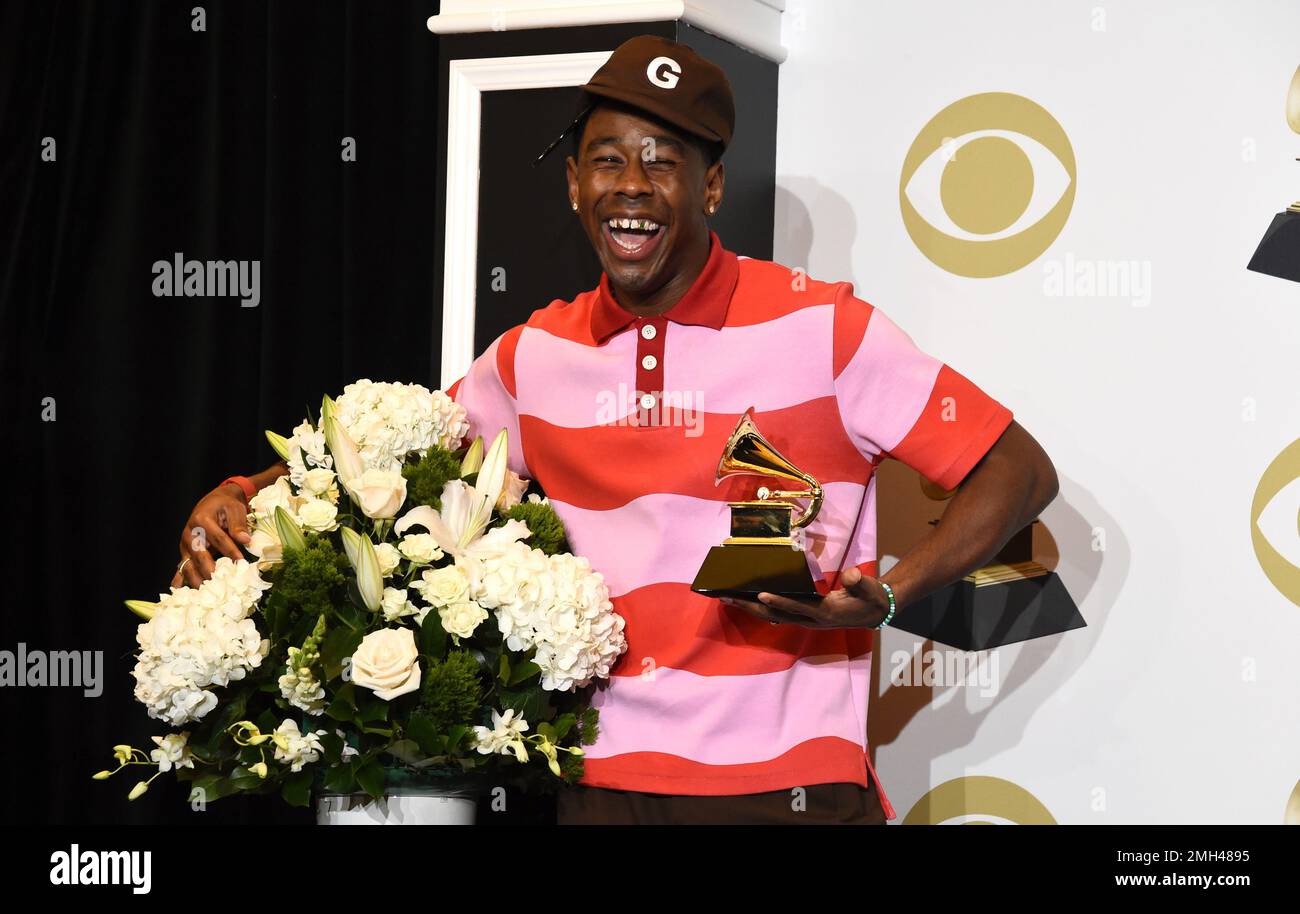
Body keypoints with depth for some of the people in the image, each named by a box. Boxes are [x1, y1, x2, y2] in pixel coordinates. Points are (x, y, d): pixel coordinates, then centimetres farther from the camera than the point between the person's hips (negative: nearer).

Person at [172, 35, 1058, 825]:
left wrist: (881, 599, -20)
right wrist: (239, 497, 4)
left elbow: (1020, 472, -5)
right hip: (608, 784, 4)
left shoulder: (820, 326, -6)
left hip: (792, 786, -3)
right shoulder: (537, 355, 7)